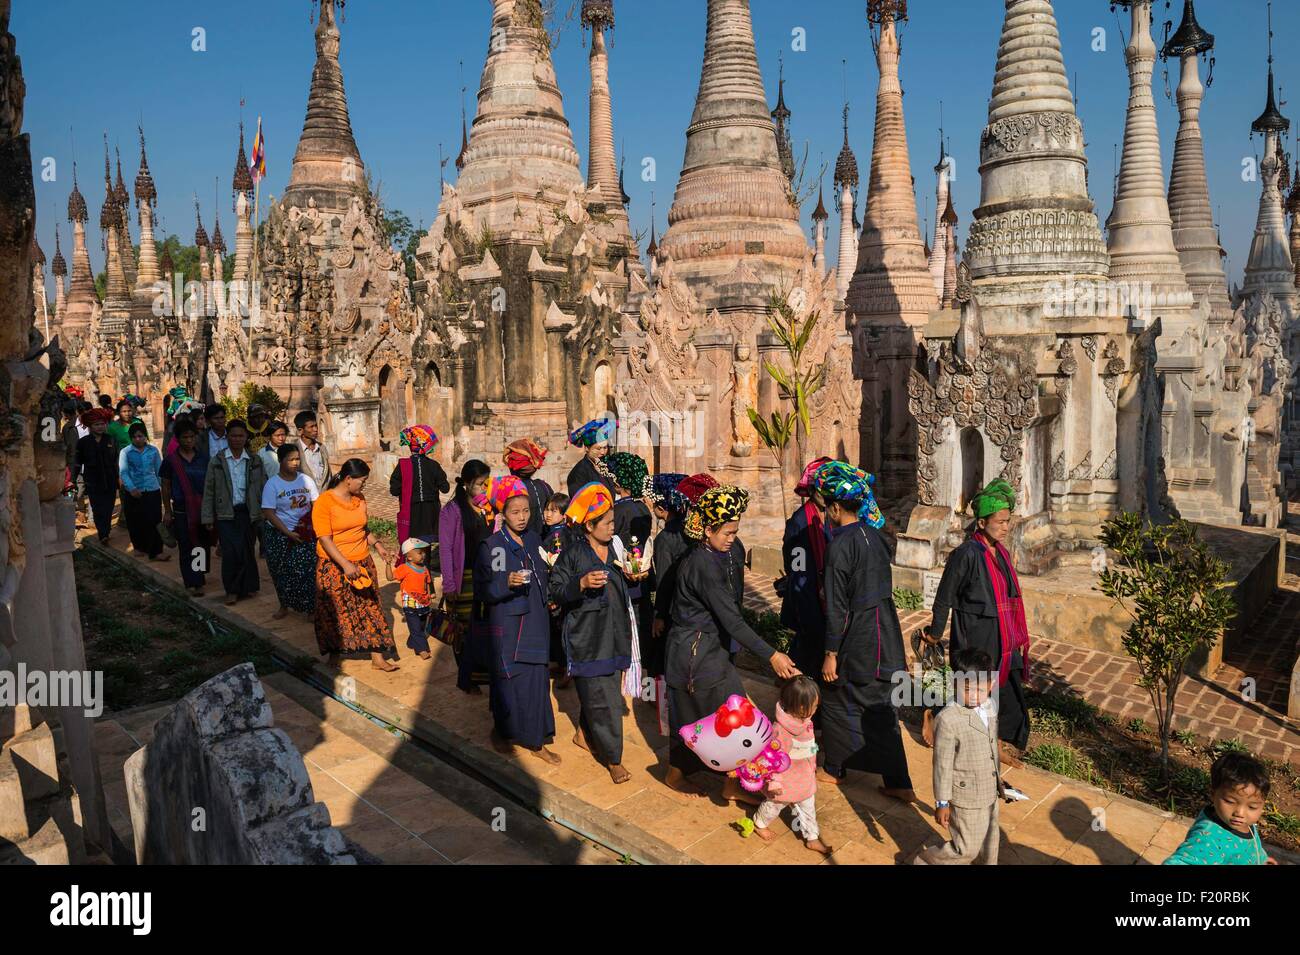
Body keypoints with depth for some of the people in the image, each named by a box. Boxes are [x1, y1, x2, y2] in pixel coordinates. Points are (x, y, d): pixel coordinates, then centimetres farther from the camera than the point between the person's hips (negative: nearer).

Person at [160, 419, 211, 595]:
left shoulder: (203, 458, 3)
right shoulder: (171, 460, -2)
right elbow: (166, 487, 4)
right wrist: (167, 511, 3)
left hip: (203, 508, 2)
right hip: (182, 509, -2)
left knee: (203, 544, 6)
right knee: (186, 546, -1)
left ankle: (200, 574, 25)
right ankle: (193, 582, 2)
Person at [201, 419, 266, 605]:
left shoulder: (255, 461, 7)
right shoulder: (217, 461, 2)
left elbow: (262, 488, 8)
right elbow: (209, 491, 2)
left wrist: (263, 512, 3)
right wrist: (208, 518, -1)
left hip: (248, 513, 2)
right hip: (226, 514, -2)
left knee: (247, 550, 6)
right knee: (231, 552, -8)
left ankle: (247, 586, 23)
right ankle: (232, 590, 6)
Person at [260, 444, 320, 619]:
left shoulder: (306, 480, 1)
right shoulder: (272, 484, -9)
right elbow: (268, 513, -12)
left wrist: (309, 522, -15)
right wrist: (289, 534, -18)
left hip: (305, 533, 2)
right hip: (279, 534, -2)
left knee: (308, 570, -5)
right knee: (282, 572, 9)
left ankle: (312, 607, 5)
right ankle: (284, 606, 27)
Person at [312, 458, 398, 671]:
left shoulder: (359, 499, 6)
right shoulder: (324, 502, -15)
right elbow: (325, 540, -20)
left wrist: (376, 544, 5)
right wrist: (346, 565, -26)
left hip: (363, 563, 6)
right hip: (334, 566, -6)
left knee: (370, 609, 5)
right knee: (336, 613, 7)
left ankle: (377, 658, 10)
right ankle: (334, 655, 26)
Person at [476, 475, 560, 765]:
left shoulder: (533, 540, 7)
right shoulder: (491, 546, -10)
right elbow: (482, 590, -12)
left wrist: (549, 598, 7)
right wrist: (507, 583, -27)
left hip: (535, 623, 5)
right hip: (506, 624, -5)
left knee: (536, 680, 7)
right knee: (509, 680, 5)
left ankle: (536, 741, 19)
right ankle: (502, 732, 28)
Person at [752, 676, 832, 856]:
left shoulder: (806, 722, -7)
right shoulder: (781, 729, -35)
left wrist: (813, 767, 21)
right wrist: (775, 782, -24)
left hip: (804, 779, 7)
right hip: (785, 781, -7)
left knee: (808, 807, 18)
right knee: (774, 804, 18)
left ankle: (812, 838, 36)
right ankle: (759, 824, 45)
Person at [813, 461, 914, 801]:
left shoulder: (840, 546, -19)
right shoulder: (875, 536, 4)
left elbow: (837, 606, -19)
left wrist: (831, 654, -13)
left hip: (856, 639, -7)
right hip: (886, 633, 7)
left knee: (837, 700, 13)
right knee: (883, 706, 14)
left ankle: (834, 769, 30)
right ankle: (898, 782, 18)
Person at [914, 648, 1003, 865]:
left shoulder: (991, 706, -3)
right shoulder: (948, 719, -27)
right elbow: (942, 764, -20)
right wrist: (942, 802, -14)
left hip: (990, 792, 7)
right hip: (966, 798, -7)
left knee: (989, 841, 23)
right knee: (967, 848, 3)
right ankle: (925, 860, 25)